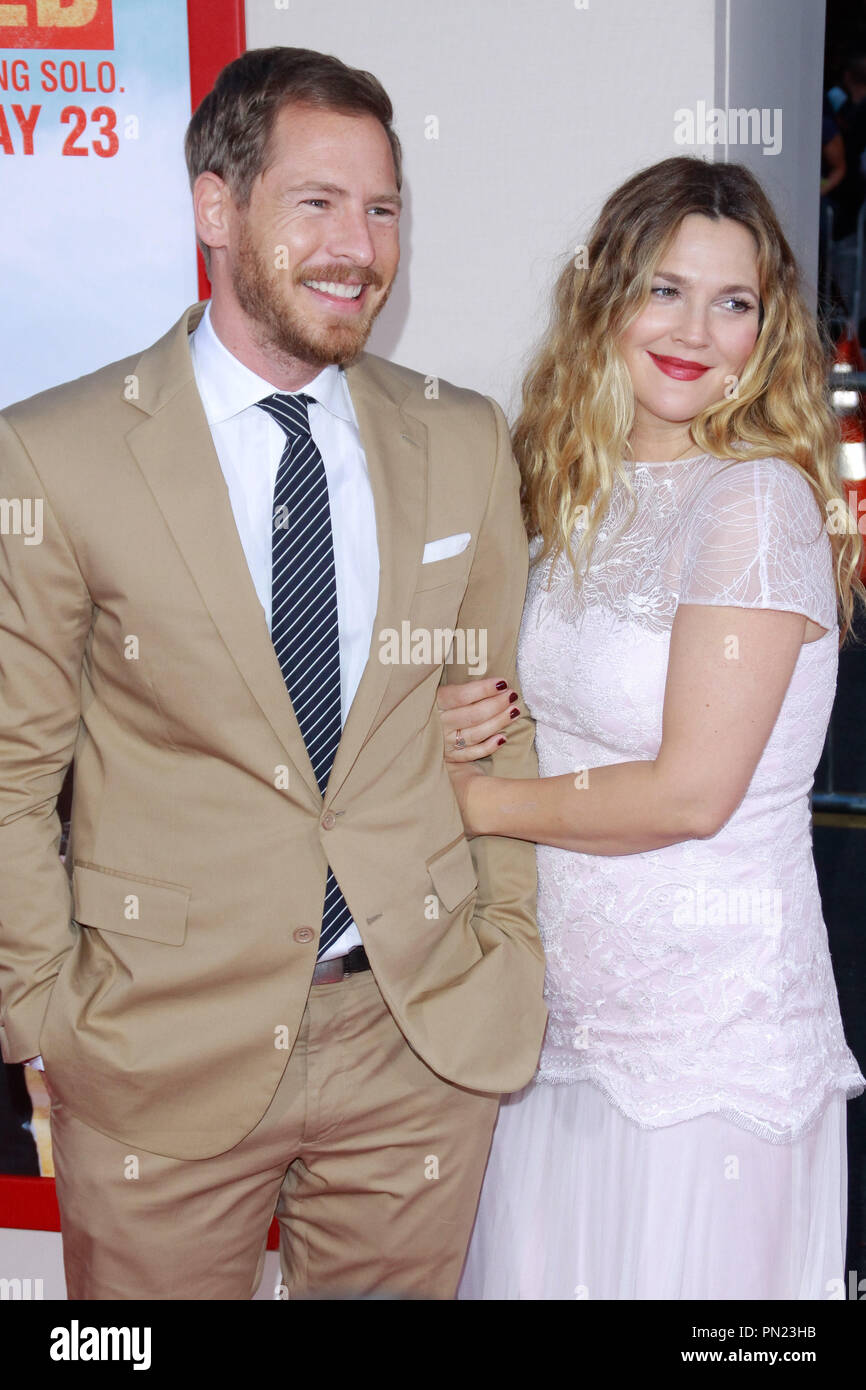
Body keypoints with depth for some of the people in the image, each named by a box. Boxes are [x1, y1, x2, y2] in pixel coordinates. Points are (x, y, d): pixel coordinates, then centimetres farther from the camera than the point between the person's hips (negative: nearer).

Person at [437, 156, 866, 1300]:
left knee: (680, 1272, 11)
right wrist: (465, 725, -6)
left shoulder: (758, 498, -16)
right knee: (539, 1271, 17)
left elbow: (692, 792, -20)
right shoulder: (578, 488, 5)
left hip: (710, 1026, -6)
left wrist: (478, 799, -9)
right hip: (565, 1004, 6)